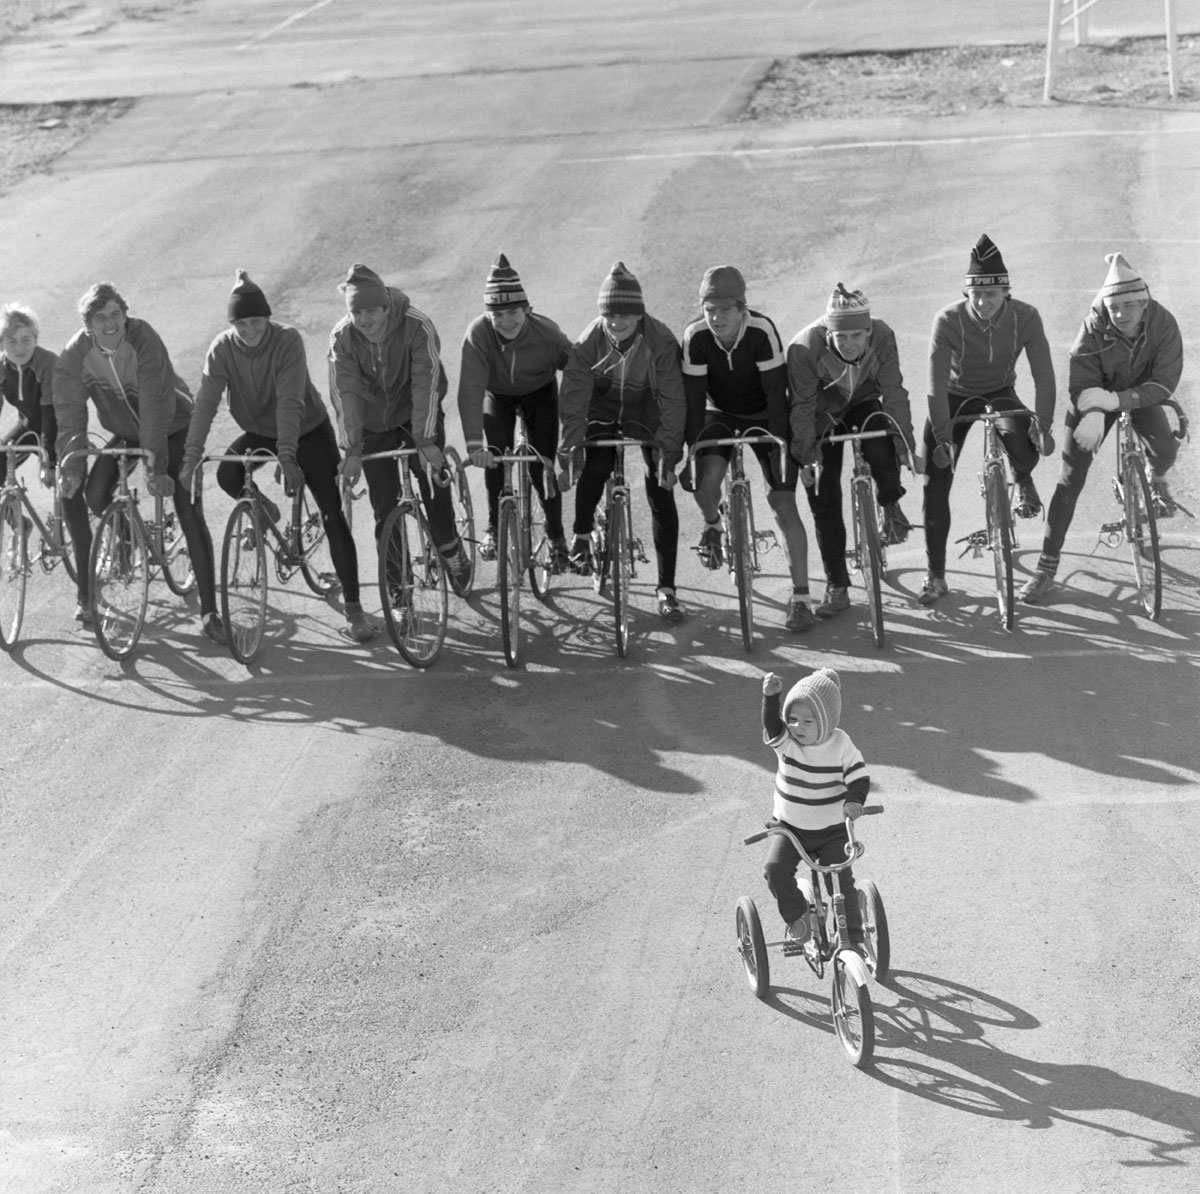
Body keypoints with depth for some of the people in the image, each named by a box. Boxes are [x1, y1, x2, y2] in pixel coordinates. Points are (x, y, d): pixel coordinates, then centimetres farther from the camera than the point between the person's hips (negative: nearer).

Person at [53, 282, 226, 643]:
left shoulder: (144, 340, -30)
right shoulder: (74, 356, -19)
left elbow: (155, 406, -34)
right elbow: (70, 414, -19)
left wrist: (157, 468, -38)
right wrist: (71, 468, -30)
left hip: (173, 428, -4)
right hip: (125, 432, 4)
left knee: (188, 511, -15)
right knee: (91, 498, -14)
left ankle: (209, 612, -13)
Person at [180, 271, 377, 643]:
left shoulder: (287, 341, -26)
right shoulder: (222, 350, -16)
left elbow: (290, 402, -34)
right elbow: (206, 402, -22)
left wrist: (286, 456, -44)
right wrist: (191, 457, -33)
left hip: (308, 431, -3)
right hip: (261, 433, 3)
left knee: (333, 517, -10)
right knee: (227, 475, -27)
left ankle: (353, 608, -4)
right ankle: (262, 510, 8)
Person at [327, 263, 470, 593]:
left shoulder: (417, 327, -24)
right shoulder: (342, 337, -17)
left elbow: (426, 384, -30)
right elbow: (346, 393, -22)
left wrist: (426, 441, -37)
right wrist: (352, 450, -31)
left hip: (416, 415, -1)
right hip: (374, 424, 1)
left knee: (432, 475, -19)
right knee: (384, 507, -2)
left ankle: (451, 550, 5)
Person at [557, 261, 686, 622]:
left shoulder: (660, 340, -27)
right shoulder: (590, 340, -23)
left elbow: (672, 399, -24)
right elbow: (574, 396, -22)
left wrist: (670, 452, -29)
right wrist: (569, 448, -28)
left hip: (646, 410, -1)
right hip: (602, 407, 1)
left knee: (660, 490, -10)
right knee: (596, 466, -24)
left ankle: (666, 588, -5)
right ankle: (581, 537, 7)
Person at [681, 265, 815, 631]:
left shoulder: (761, 330, -28)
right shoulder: (696, 336, -22)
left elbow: (776, 392, -25)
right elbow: (694, 399, -19)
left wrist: (780, 447, -28)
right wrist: (693, 452, -22)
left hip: (764, 417, -2)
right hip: (720, 415, 2)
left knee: (783, 504, -11)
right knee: (705, 486, -24)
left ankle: (800, 599, -5)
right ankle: (712, 525, 14)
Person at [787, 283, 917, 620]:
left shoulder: (882, 337, -27)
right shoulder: (805, 348, -32)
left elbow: (893, 390, -23)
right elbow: (801, 406, -26)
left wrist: (905, 441, -27)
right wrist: (805, 455, -29)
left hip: (864, 403, 1)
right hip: (823, 415, -1)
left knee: (881, 448, -33)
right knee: (824, 498, -5)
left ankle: (891, 509, -2)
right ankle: (837, 589, 4)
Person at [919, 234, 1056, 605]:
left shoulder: (1025, 317, -22)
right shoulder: (948, 321, -27)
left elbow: (1043, 375, -20)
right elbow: (937, 385, -28)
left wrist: (1043, 424, -31)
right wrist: (943, 439, -34)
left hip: (999, 394, 0)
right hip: (954, 397, 0)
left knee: (1024, 441, -32)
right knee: (936, 484, -9)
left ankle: (1023, 481, 6)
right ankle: (936, 576, 2)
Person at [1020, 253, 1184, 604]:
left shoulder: (1163, 323, -27)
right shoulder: (1093, 329, -29)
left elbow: (1164, 383, -29)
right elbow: (1081, 387, -27)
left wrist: (1115, 400, -40)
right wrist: (1094, 414, -49)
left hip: (1140, 395, 2)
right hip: (1095, 398, -2)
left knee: (1164, 447, -22)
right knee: (1070, 480, -8)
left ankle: (1157, 481, 20)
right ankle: (1046, 568, 0)